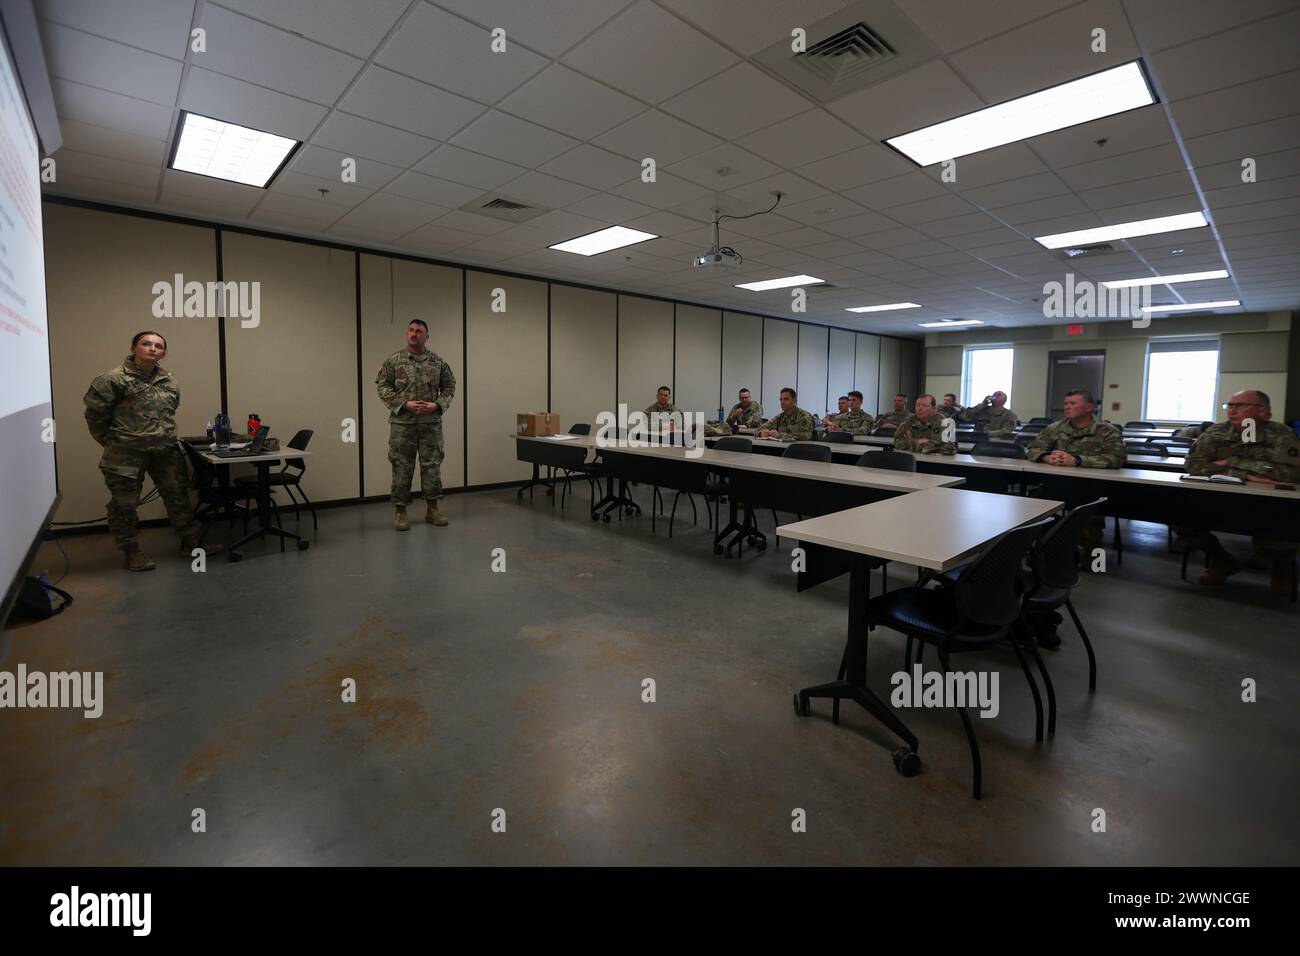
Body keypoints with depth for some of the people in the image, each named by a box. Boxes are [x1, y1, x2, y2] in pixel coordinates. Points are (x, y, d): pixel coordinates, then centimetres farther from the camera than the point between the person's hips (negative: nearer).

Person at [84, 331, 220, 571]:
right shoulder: (113, 380, -9)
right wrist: (113, 443, 1)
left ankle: (190, 543, 23)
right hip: (126, 454, -5)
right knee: (124, 503, 5)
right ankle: (131, 553, 17)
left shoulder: (169, 382, 8)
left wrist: (165, 437, 14)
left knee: (178, 496, 11)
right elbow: (95, 416, -5)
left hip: (166, 451, 5)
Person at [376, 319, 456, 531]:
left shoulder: (438, 361, 6)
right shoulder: (393, 360, 1)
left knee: (432, 465, 6)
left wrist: (437, 405, -7)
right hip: (402, 423, -2)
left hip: (431, 423, 2)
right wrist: (404, 404, -12)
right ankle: (400, 511, 12)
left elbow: (449, 386, 9)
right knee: (402, 467, 2)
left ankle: (432, 509, 18)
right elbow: (383, 386, 0)